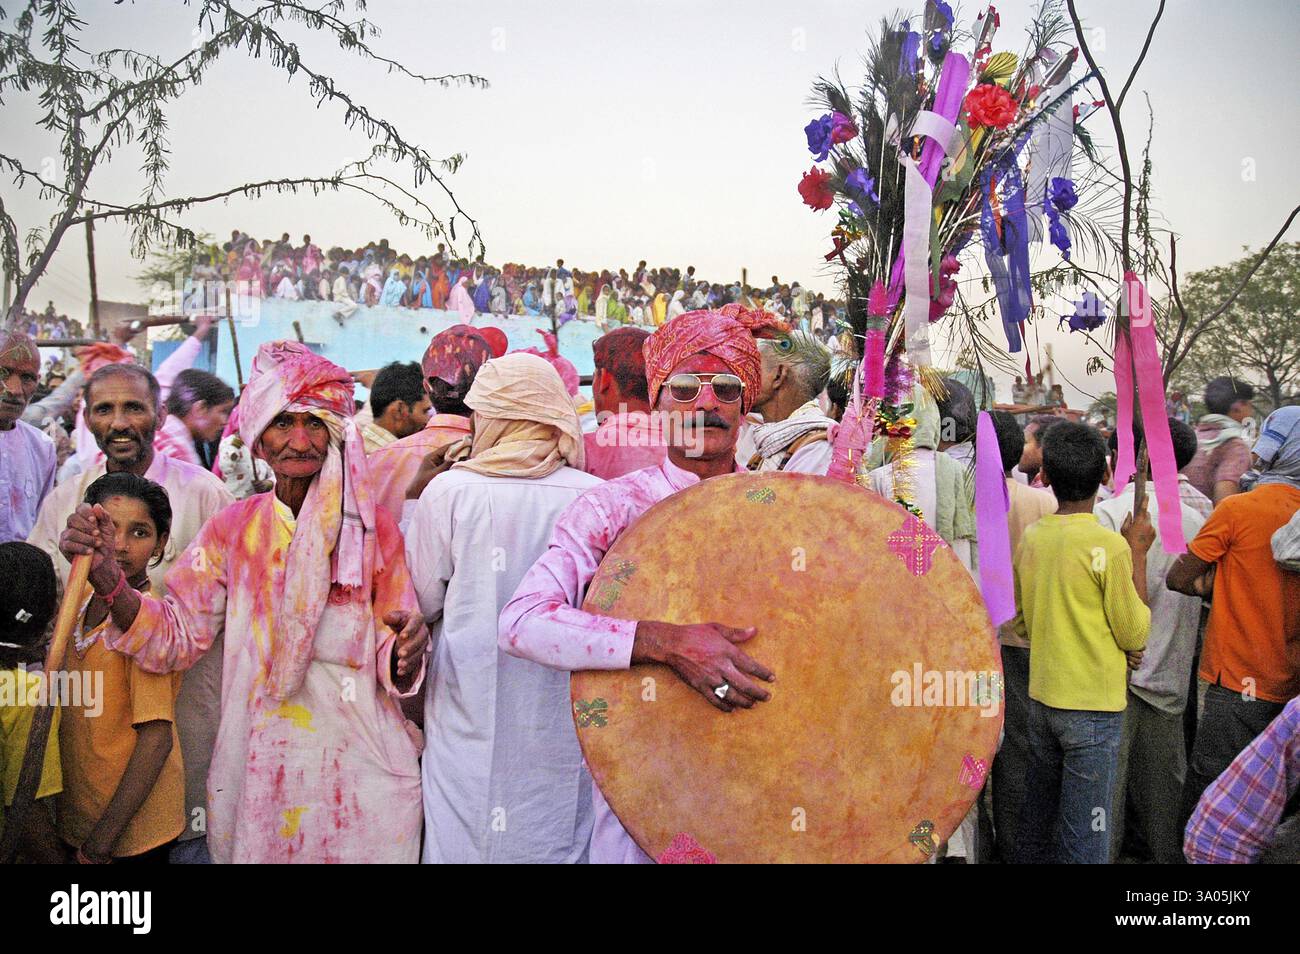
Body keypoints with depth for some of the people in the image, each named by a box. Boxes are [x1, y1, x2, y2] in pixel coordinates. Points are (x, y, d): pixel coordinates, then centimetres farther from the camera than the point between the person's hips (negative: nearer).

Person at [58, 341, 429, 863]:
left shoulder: (373, 527, -3)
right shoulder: (232, 529, 3)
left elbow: (393, 665, -3)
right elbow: (177, 637, -3)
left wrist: (406, 649, -26)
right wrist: (108, 580, -18)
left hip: (361, 768, -1)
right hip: (259, 772, 1)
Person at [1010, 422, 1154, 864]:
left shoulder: (1030, 538, 1)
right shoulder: (1109, 545, -17)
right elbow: (1135, 635, -8)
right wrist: (1138, 554, -3)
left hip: (1041, 699, 6)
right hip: (1093, 709, -6)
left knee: (1035, 821, 18)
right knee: (1085, 834, 4)